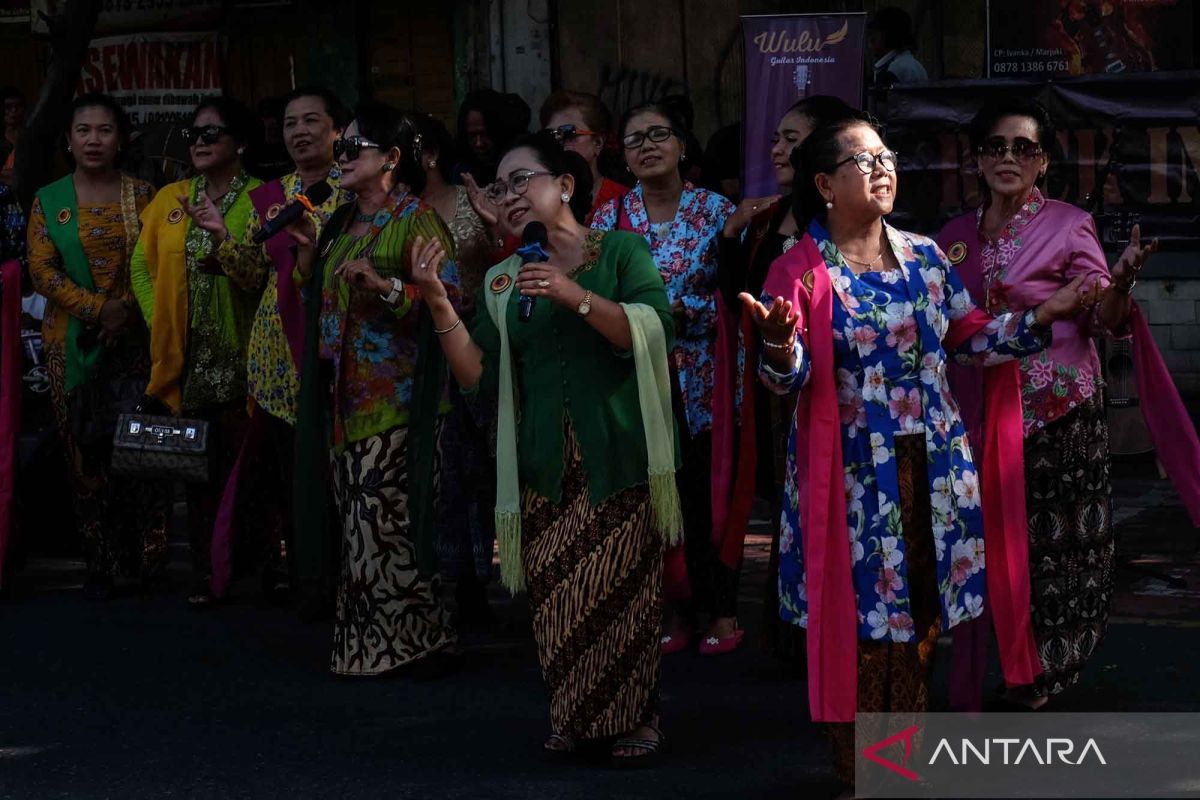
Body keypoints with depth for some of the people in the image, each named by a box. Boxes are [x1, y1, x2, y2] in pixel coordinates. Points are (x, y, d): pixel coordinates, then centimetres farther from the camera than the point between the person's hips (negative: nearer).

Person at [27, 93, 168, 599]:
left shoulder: (142, 196, 7)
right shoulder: (49, 201, 7)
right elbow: (42, 271, -1)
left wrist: (129, 312, -12)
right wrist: (98, 310, -12)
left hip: (135, 342, -1)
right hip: (74, 344, 1)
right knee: (86, 451, 0)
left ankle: (146, 558, 4)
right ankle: (102, 561, 6)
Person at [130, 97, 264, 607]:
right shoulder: (170, 200, 11)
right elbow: (142, 267, 12)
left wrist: (223, 235, -24)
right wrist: (158, 320, 0)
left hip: (240, 356, -3)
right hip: (185, 356, 3)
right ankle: (204, 574, 10)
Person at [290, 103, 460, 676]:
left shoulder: (415, 219, -6)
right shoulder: (342, 222, 19)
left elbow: (446, 299, -14)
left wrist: (384, 285, -24)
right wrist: (308, 254, 13)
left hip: (395, 395, -8)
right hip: (345, 393, 8)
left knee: (384, 519, -11)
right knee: (359, 518, 6)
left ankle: (404, 640, -2)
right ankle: (369, 641, 11)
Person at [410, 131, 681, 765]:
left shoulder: (621, 251, 5)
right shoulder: (504, 280, 16)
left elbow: (655, 330, -10)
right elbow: (478, 375, 8)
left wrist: (577, 298, -20)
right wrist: (438, 304, -3)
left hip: (616, 458, -3)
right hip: (545, 468, 3)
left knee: (625, 592, -6)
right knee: (556, 598, -3)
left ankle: (637, 719, 6)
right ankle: (573, 719, 11)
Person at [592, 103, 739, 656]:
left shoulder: (716, 210, -1)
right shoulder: (610, 217, 5)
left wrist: (678, 309, -17)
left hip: (704, 377, -2)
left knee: (712, 494, -1)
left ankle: (721, 609, 12)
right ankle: (677, 607, 16)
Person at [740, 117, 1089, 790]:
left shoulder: (926, 256, 7)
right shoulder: (803, 271, -6)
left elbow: (970, 336, 12)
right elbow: (790, 379, -13)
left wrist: (1043, 318, 1)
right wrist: (779, 343, -34)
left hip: (931, 461, 5)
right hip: (854, 468, -4)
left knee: (924, 604, 9)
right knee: (862, 607, 0)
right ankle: (861, 765, 14)